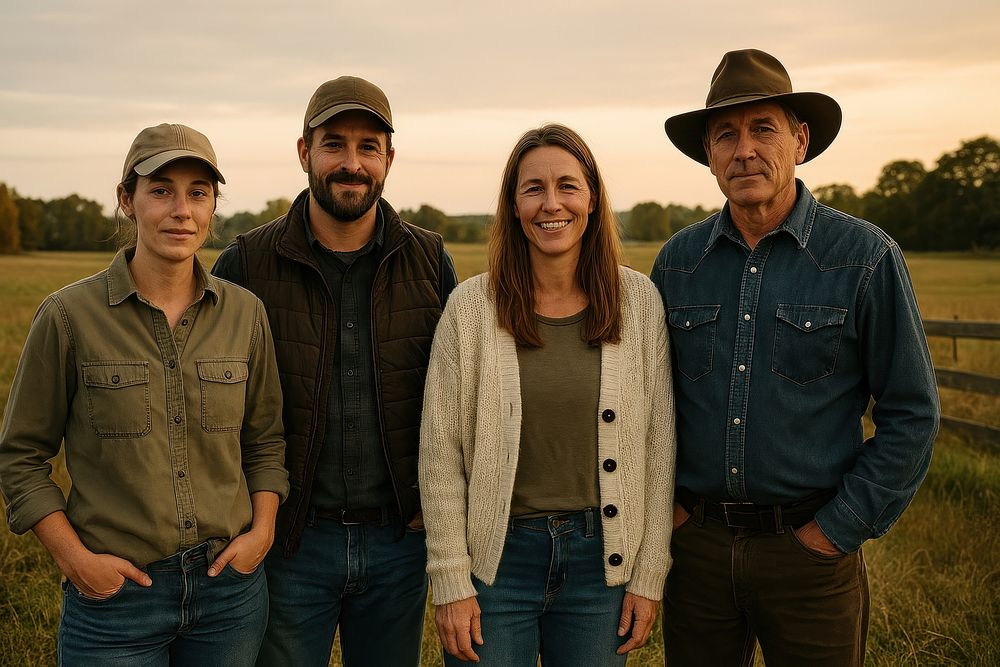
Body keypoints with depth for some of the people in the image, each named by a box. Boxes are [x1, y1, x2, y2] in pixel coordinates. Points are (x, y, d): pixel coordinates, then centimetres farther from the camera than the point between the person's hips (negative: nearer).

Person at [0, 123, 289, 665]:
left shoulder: (244, 313, 0)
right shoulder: (69, 316, -8)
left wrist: (262, 531, -3)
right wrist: (74, 558, -10)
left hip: (229, 583, 3)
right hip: (115, 591, -2)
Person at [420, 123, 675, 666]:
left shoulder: (639, 301, -1)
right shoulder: (471, 307, -6)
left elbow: (659, 446, 1)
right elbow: (440, 453, -5)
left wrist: (649, 575, 0)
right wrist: (450, 581, -7)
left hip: (601, 559, 2)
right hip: (496, 558, -1)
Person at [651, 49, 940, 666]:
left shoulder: (866, 255, -6)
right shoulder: (678, 260, 3)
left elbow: (911, 414, -5)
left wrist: (838, 530, -8)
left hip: (811, 547, -3)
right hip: (696, 541, 3)